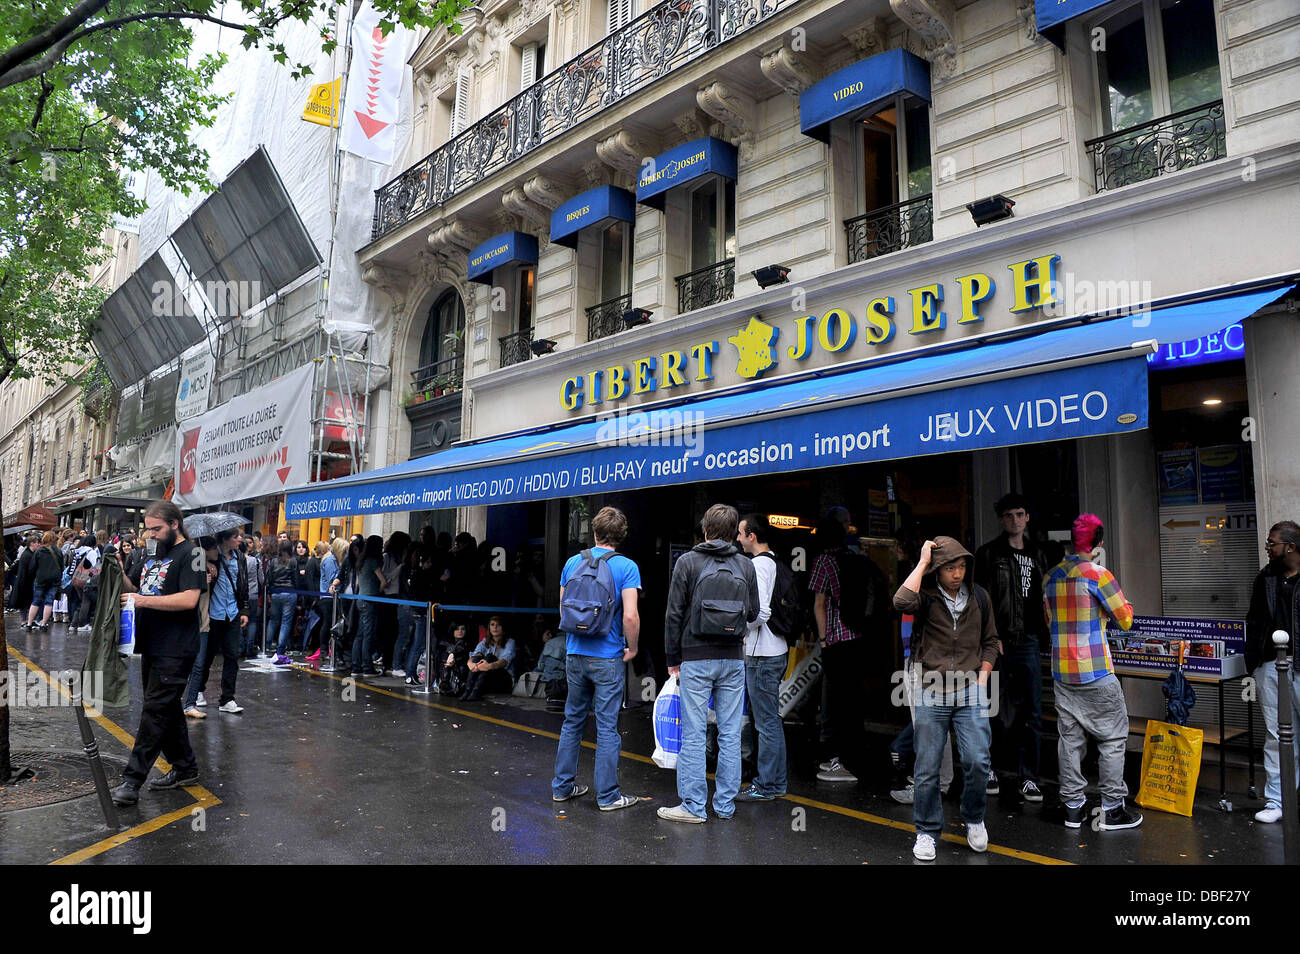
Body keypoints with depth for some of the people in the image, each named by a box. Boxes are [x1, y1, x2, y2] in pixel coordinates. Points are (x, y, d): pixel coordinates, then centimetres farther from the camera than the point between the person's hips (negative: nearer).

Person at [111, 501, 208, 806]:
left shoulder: (190, 554, -10)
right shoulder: (154, 555, 17)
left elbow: (189, 599, -20)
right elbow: (135, 590, 21)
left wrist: (144, 600, -21)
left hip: (175, 651, -9)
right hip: (152, 647, 9)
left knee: (155, 711, -7)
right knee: (168, 709, 15)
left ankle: (132, 780, -4)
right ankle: (185, 768, 26)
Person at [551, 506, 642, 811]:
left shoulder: (572, 563, 3)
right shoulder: (626, 567, -10)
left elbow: (562, 610, 10)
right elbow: (630, 616, -19)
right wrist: (632, 648, -2)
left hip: (575, 656, 4)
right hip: (608, 658, -4)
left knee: (572, 721, 16)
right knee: (607, 727, 4)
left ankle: (562, 786, 26)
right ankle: (607, 795, 11)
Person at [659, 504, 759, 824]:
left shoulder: (687, 562, -5)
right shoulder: (746, 566, 4)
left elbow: (674, 614, -5)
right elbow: (753, 613, 10)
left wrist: (673, 659, 3)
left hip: (696, 659, -3)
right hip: (733, 660, 3)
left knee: (693, 734, 2)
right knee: (730, 734, 9)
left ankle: (694, 805, 5)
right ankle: (725, 804, 15)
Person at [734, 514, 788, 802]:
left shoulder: (758, 565, -16)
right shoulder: (776, 562, 12)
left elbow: (760, 612, -24)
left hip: (761, 655, -10)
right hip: (777, 651, 10)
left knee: (766, 722, -2)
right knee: (772, 720, 16)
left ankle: (766, 786, 7)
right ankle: (775, 783, 25)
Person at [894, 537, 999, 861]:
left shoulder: (979, 596, 6)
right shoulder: (925, 596, -6)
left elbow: (990, 641, 15)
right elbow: (902, 602, -30)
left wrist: (982, 680, 4)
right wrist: (923, 561, -21)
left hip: (970, 693, 2)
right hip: (931, 693, -2)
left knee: (977, 761, -5)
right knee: (927, 768, 4)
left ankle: (974, 819, 23)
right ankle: (927, 831, 21)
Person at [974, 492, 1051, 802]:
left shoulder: (1037, 555, 15)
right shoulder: (988, 553, 0)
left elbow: (1042, 599, 21)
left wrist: (1044, 632, 12)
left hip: (1029, 641, 4)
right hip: (999, 642, -4)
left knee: (1032, 713, 4)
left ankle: (1027, 778, 13)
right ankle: (987, 767, 22)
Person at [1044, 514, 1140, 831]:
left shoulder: (1051, 576, 6)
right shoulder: (1099, 575, -12)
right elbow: (1126, 619, -4)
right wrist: (1123, 604, 14)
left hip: (1061, 672, 6)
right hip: (1096, 674, -5)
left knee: (1069, 737, 10)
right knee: (1113, 737, 7)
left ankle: (1072, 807, 16)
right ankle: (1112, 809, 11)